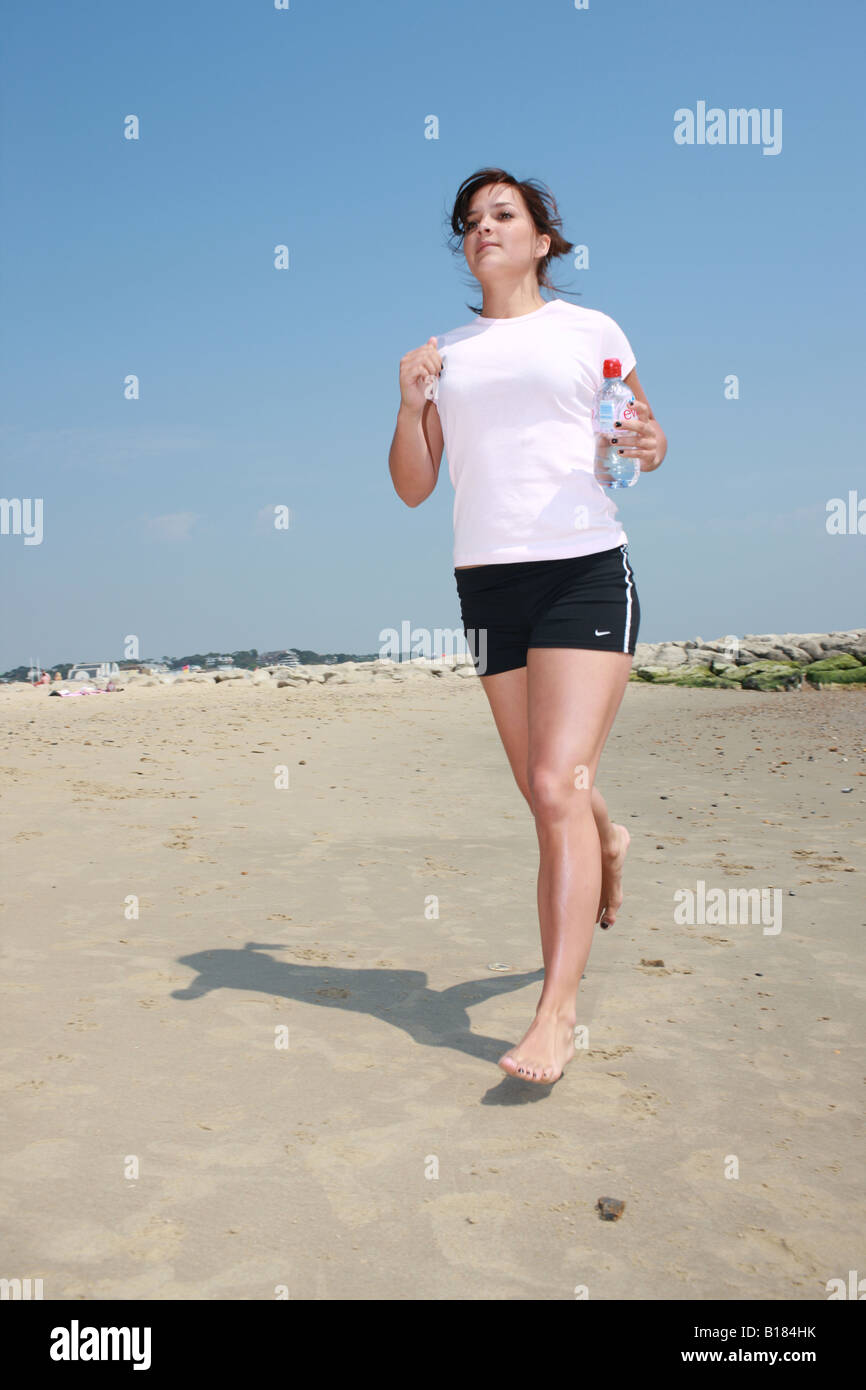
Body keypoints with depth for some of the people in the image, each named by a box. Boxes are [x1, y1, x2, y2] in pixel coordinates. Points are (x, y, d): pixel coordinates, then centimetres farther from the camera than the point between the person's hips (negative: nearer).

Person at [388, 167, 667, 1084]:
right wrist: (409, 404, -6)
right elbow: (413, 487, 11)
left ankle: (556, 1011, -8)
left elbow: (641, 437, 17)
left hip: (585, 571, -3)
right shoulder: (446, 354, 14)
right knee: (547, 795, 11)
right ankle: (607, 841, 47)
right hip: (487, 582, 4)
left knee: (557, 787, -14)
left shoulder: (591, 331, 8)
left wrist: (650, 448, -6)